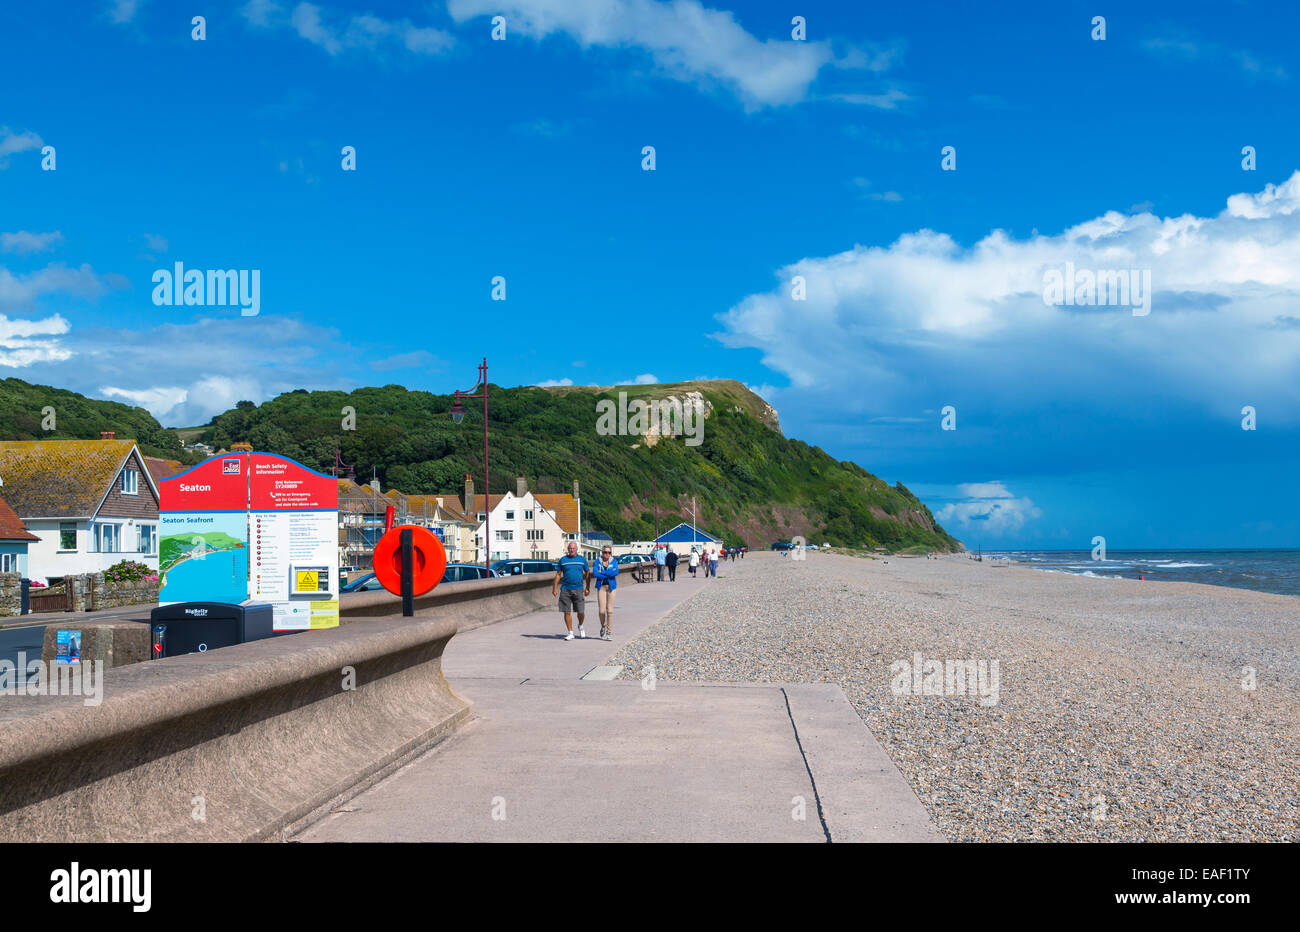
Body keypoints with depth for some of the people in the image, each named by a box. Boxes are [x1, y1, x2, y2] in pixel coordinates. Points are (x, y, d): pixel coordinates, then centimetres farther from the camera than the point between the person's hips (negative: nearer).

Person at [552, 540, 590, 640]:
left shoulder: (582, 559, 7)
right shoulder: (563, 560, 5)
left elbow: (587, 574, 12)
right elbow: (558, 574, 8)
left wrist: (587, 588, 7)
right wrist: (555, 588, 3)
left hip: (578, 590, 0)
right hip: (565, 589, 0)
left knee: (581, 612, -2)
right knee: (567, 612, -1)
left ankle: (580, 626, 29)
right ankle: (570, 633, 9)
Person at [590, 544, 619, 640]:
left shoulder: (614, 561, 6)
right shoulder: (597, 562, 5)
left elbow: (616, 572, -11)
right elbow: (595, 574, -9)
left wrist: (602, 572, -10)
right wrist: (609, 574, -9)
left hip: (611, 587, 0)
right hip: (601, 587, 0)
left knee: (610, 610, -6)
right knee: (602, 610, -7)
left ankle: (609, 633, 0)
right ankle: (603, 627, 21)